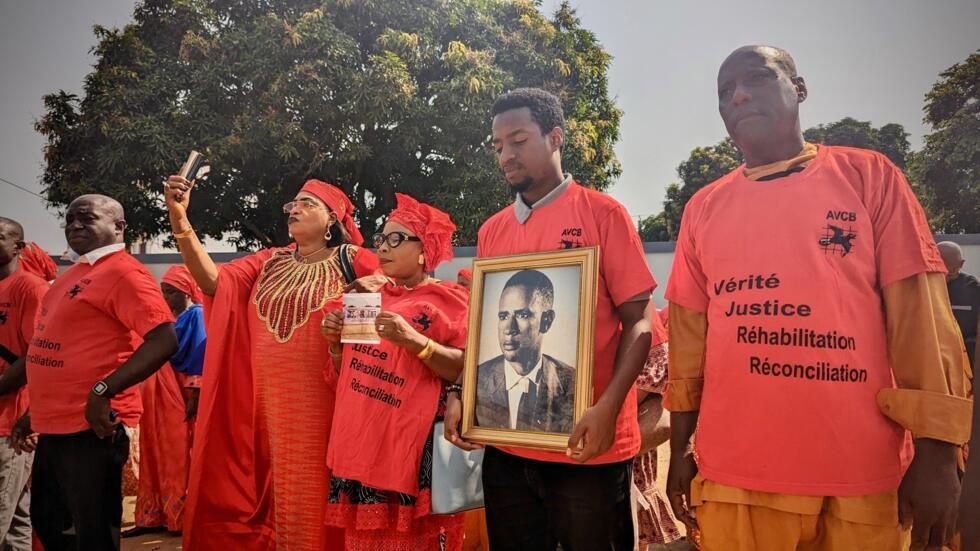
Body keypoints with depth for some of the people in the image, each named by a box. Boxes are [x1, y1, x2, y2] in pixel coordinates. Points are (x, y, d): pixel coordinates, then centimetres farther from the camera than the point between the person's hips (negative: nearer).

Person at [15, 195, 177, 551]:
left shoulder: (123, 272, -14)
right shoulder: (76, 273, 15)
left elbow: (165, 339, -26)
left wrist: (103, 391, -27)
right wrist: (36, 410, 22)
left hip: (92, 429, -10)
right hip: (55, 427, 10)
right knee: (47, 522, 23)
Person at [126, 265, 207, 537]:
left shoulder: (196, 316, -9)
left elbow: (201, 359, -16)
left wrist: (195, 397, -21)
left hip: (181, 397, -8)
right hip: (161, 397, 8)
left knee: (180, 455, -1)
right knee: (160, 454, 10)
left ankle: (185, 517, 9)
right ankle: (157, 515, 17)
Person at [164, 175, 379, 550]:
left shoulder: (355, 261, -1)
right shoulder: (269, 262, 12)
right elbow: (212, 281, -2)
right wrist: (179, 218, -12)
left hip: (321, 403, -4)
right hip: (267, 401, 5)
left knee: (313, 495, 3)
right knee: (273, 491, 12)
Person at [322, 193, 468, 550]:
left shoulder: (448, 300, -2)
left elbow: (466, 372, -12)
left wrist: (413, 340, -23)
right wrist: (336, 343, 3)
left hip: (413, 443, -6)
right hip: (358, 441, 6)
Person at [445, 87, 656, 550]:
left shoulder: (601, 213, -4)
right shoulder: (492, 231, 9)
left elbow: (637, 322, -7)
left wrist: (608, 408, -20)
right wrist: (459, 396, 0)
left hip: (587, 446, -4)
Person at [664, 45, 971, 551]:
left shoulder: (868, 175, 1)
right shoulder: (703, 207, 7)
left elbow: (920, 314, -3)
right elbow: (689, 331, 8)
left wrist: (936, 451, -7)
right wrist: (680, 449, 8)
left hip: (862, 476, -1)